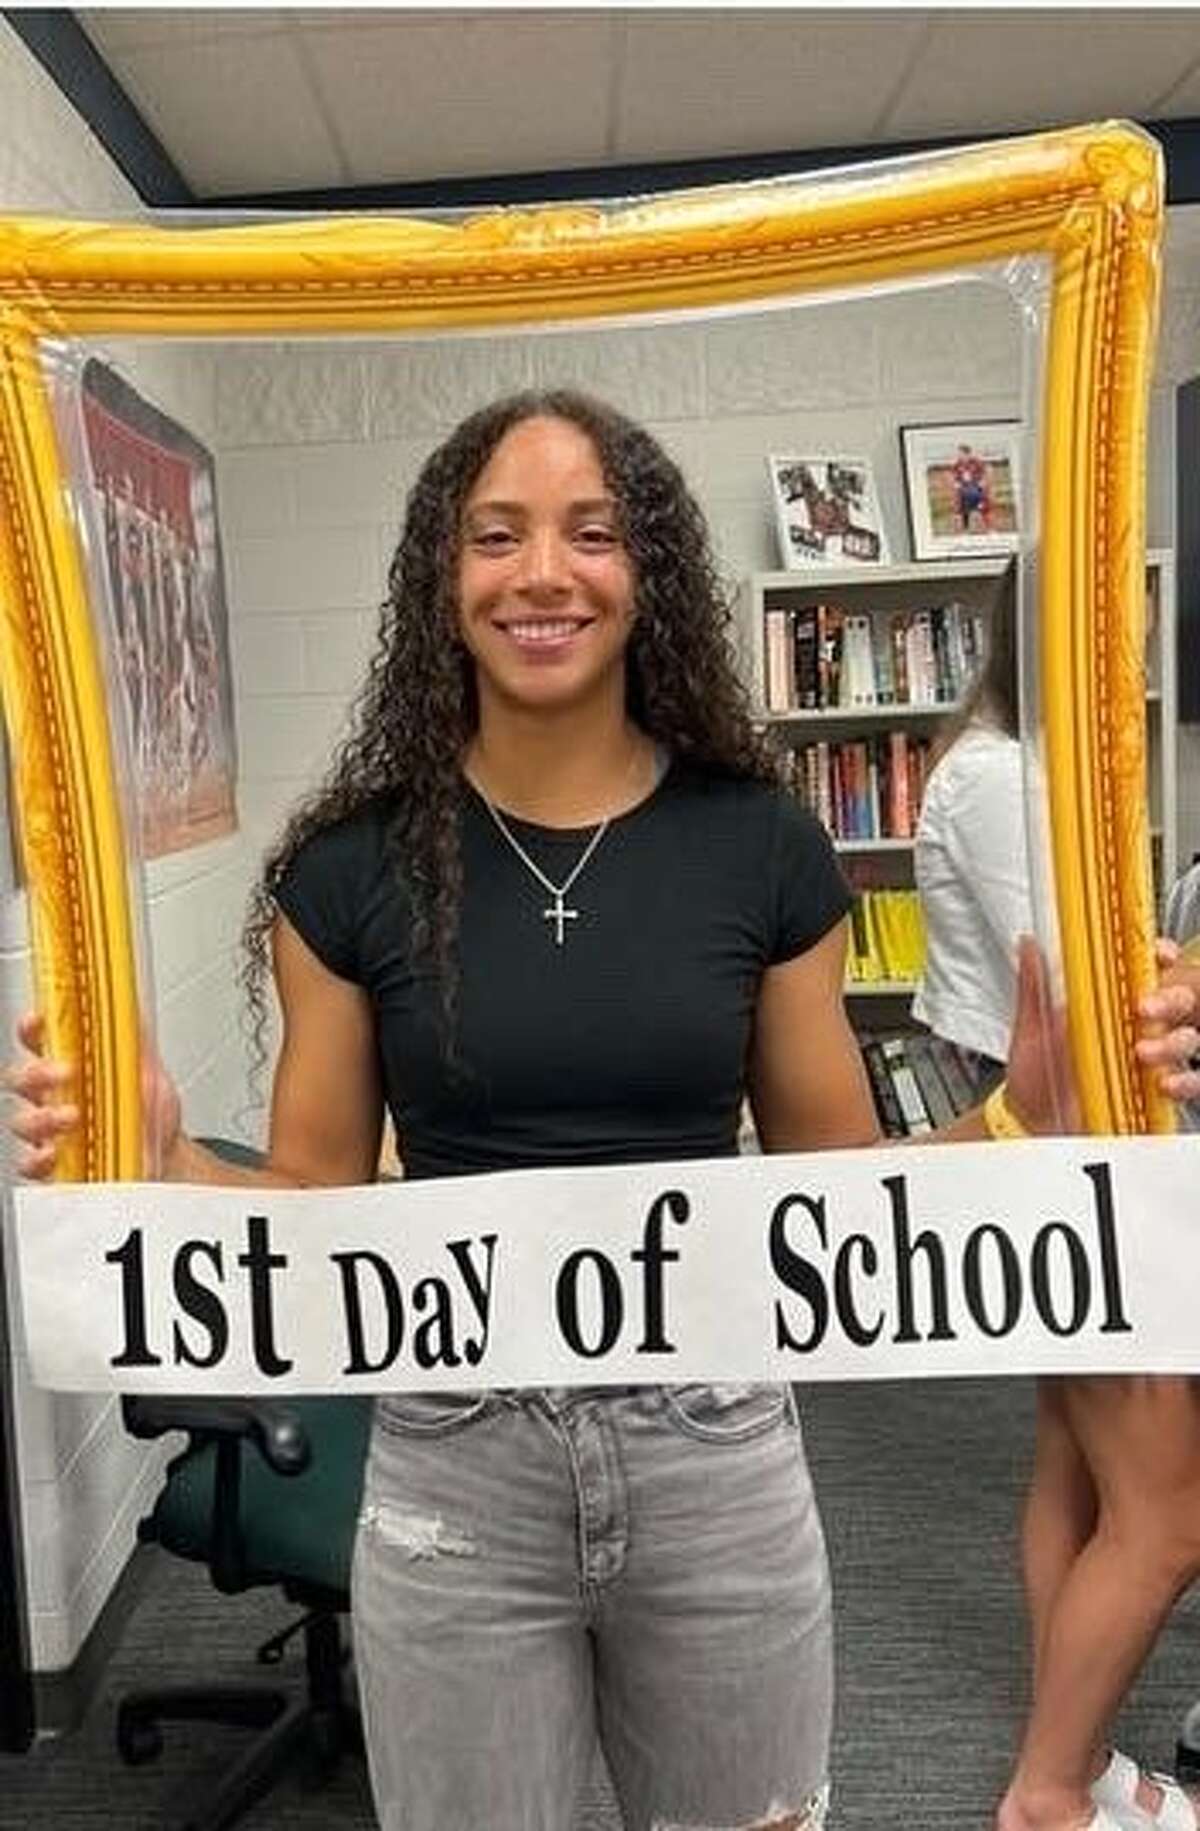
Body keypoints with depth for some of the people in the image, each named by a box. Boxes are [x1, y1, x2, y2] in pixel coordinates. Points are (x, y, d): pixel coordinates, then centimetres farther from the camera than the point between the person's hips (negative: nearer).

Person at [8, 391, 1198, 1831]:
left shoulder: (763, 847, -5)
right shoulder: (352, 867, -6)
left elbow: (837, 1182, 2)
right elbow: (316, 1199, 0)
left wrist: (1017, 1120, -14)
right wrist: (158, 1162, -18)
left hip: (717, 1455, 1)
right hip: (452, 1475, 0)